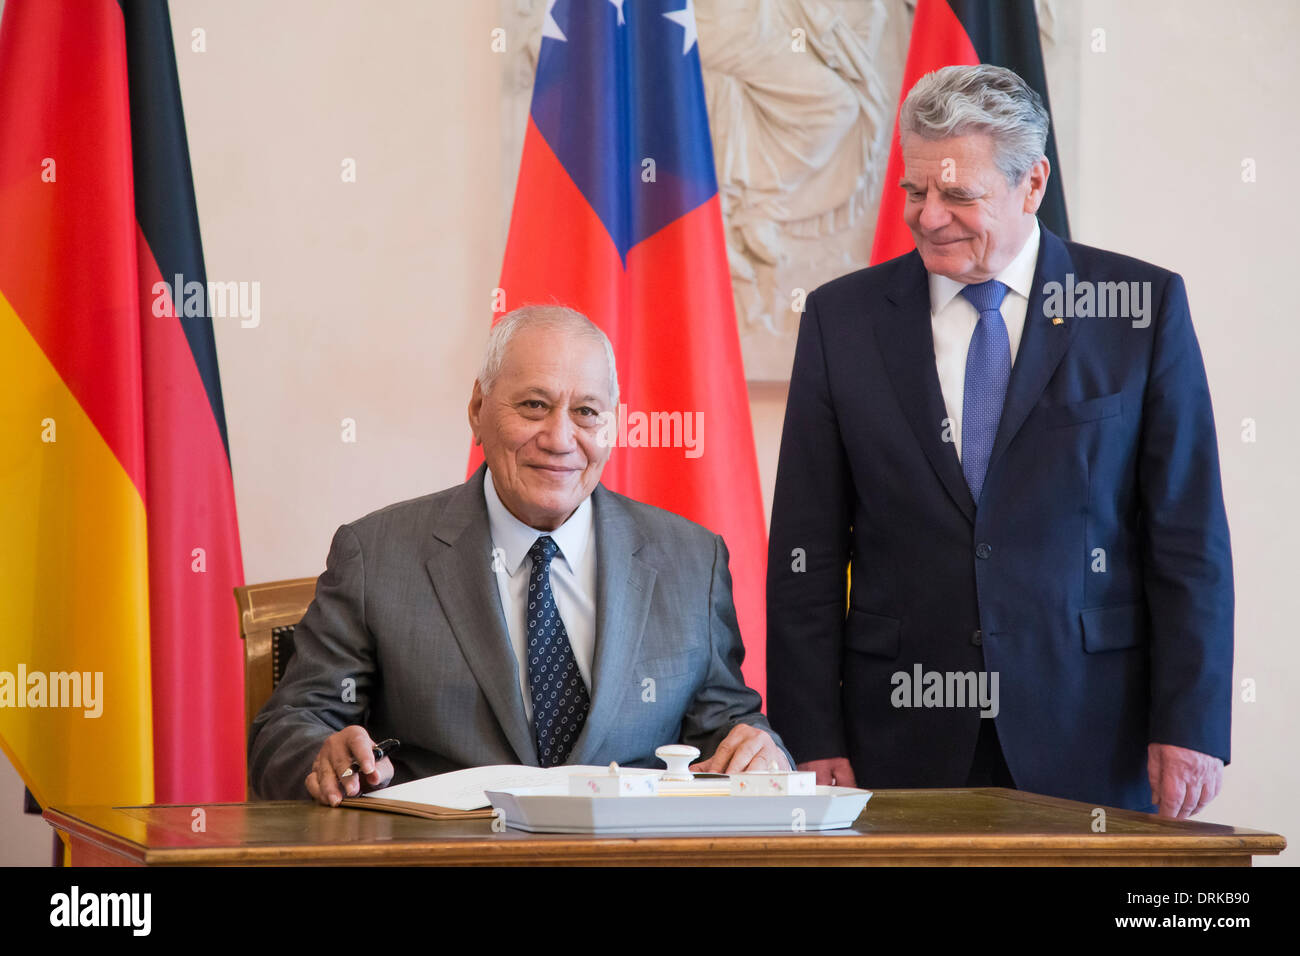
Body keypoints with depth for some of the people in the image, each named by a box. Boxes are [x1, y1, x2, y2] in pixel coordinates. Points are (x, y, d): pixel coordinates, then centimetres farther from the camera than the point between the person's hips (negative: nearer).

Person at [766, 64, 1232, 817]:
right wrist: (814, 742, -3)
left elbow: (1189, 536, 0)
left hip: (1088, 739, -1)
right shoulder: (843, 318, 5)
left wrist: (1189, 726, -6)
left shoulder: (1141, 305, 1)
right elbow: (806, 551, 4)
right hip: (906, 744, 1)